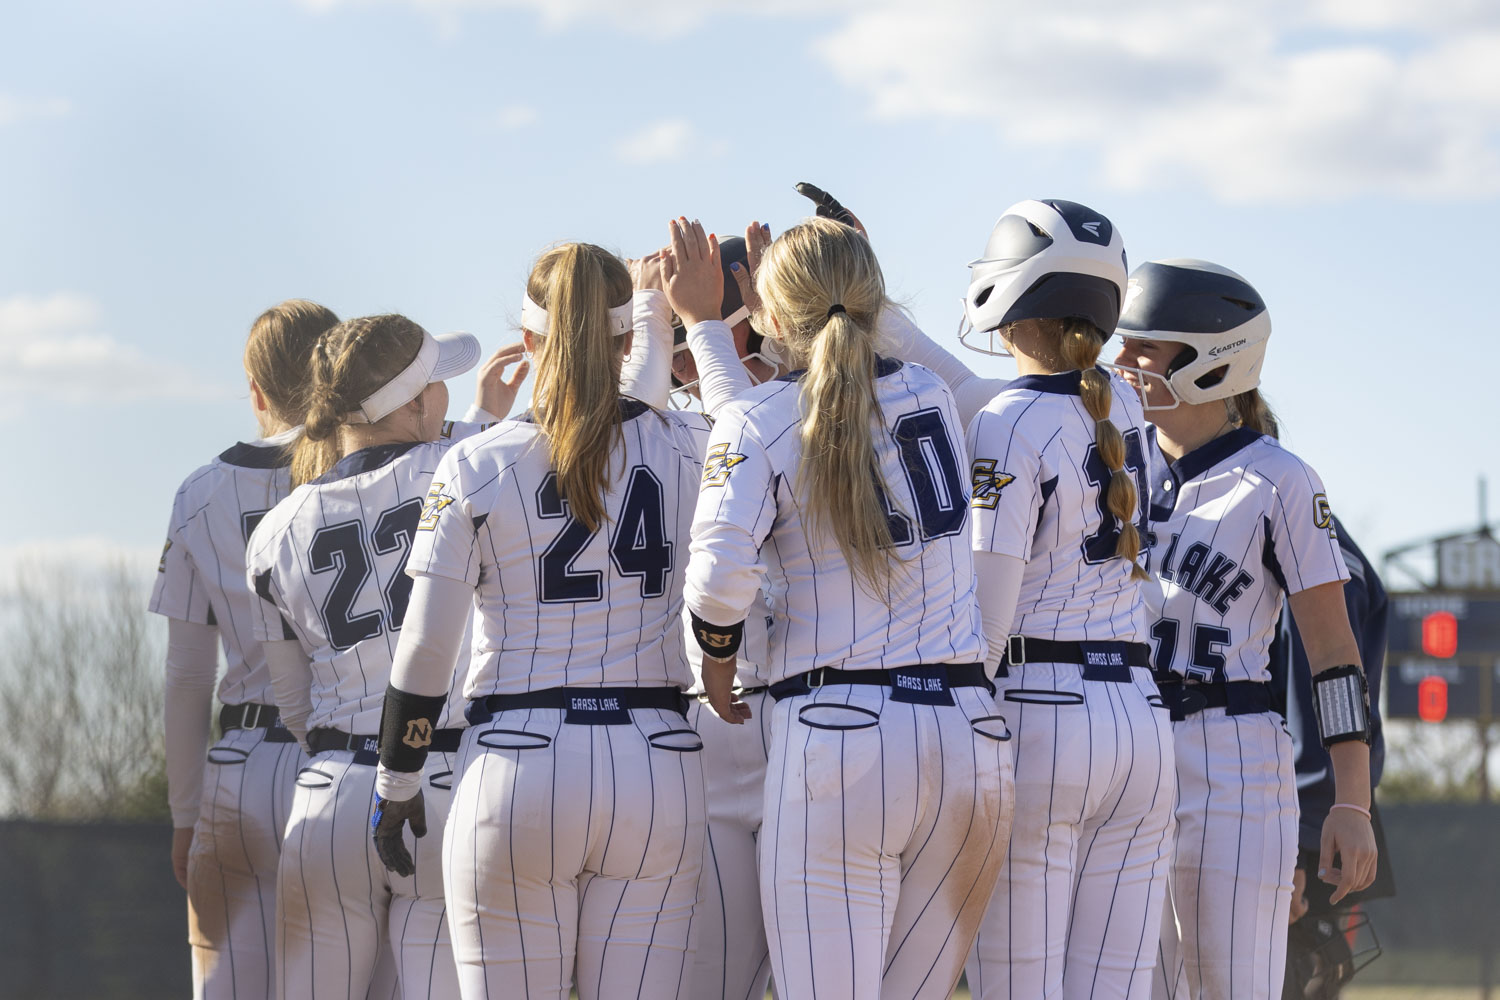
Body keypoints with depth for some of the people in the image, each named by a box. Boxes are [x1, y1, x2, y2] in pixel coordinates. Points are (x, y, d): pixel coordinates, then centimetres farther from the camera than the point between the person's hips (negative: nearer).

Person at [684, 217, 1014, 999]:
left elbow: (721, 576, -15)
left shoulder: (759, 421, -2)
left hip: (838, 735, -5)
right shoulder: (934, 400, 13)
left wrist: (717, 658, 6)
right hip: (970, 730, 5)